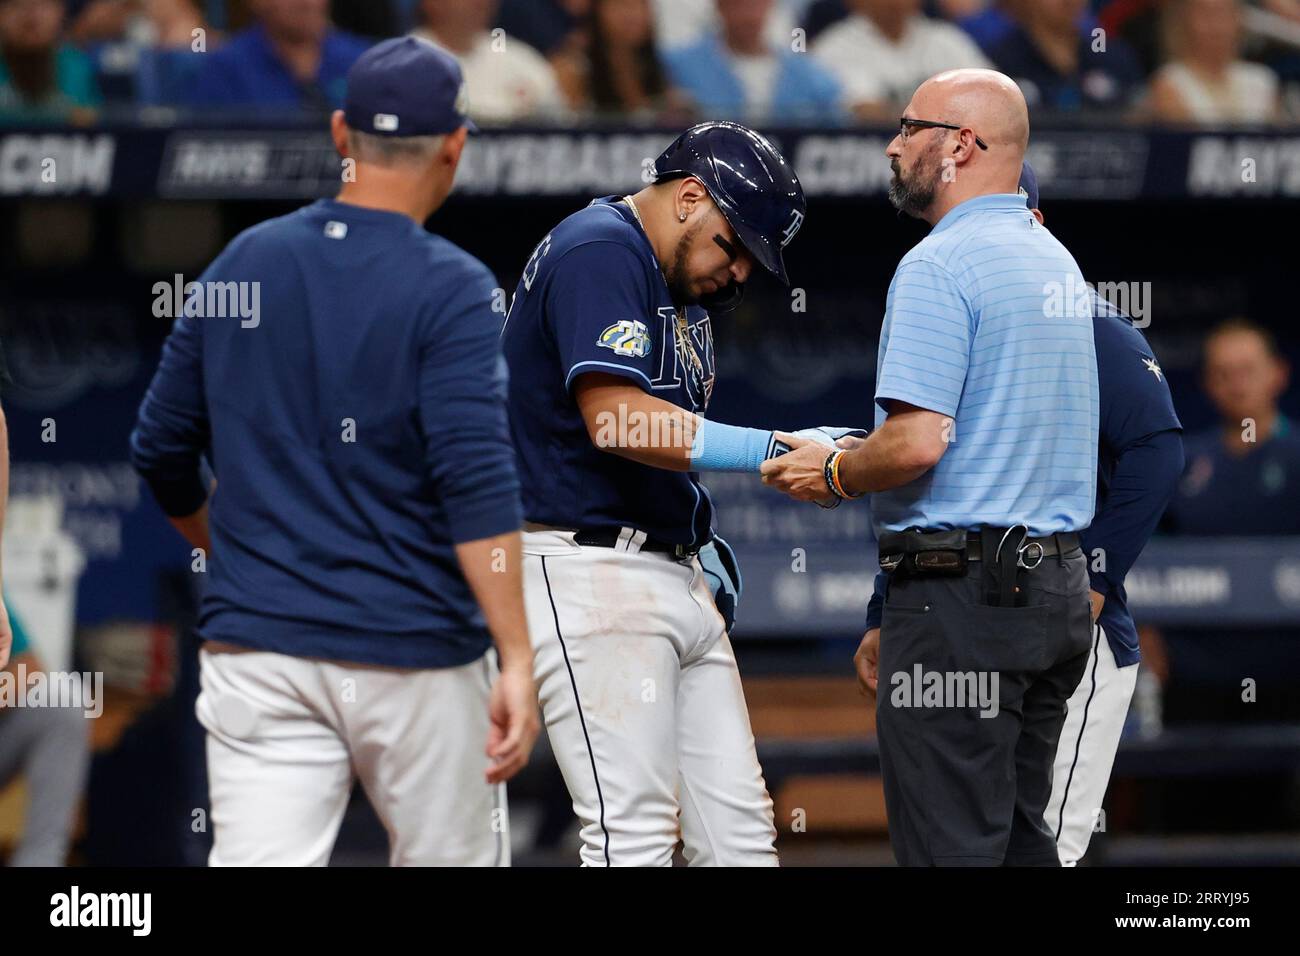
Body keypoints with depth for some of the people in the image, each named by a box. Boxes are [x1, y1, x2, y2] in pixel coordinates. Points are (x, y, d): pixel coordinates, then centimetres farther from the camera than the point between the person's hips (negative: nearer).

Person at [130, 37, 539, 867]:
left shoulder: (241, 262, 7)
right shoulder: (452, 290, -8)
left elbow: (161, 454, 13)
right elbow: (477, 483, -18)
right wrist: (518, 659, -21)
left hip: (255, 647, 3)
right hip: (414, 659, -3)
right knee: (454, 857, 12)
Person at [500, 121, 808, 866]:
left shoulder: (683, 281, 20)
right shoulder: (598, 252, -12)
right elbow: (616, 419, -24)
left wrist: (701, 541, 13)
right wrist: (772, 449, -26)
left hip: (676, 574, 10)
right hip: (590, 573, -10)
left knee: (739, 827, 5)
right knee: (634, 835, -13)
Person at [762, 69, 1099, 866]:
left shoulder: (940, 265, -14)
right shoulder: (1055, 261, 16)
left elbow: (917, 441, -23)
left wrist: (835, 475, -4)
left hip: (961, 590, -9)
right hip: (1059, 584, 9)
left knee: (951, 847, -6)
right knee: (1023, 836, 12)